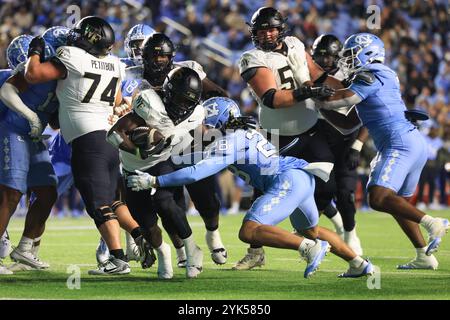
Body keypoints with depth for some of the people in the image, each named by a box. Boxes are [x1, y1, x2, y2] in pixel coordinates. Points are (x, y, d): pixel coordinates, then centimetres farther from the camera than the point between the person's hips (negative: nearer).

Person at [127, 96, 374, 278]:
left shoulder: (228, 144, -5)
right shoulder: (247, 132, 22)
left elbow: (196, 172, -12)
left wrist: (154, 181, -9)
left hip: (288, 181, -10)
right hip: (303, 174, 10)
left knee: (249, 232, -18)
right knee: (311, 231, 31)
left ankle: (310, 248, -24)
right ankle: (359, 264, 37)